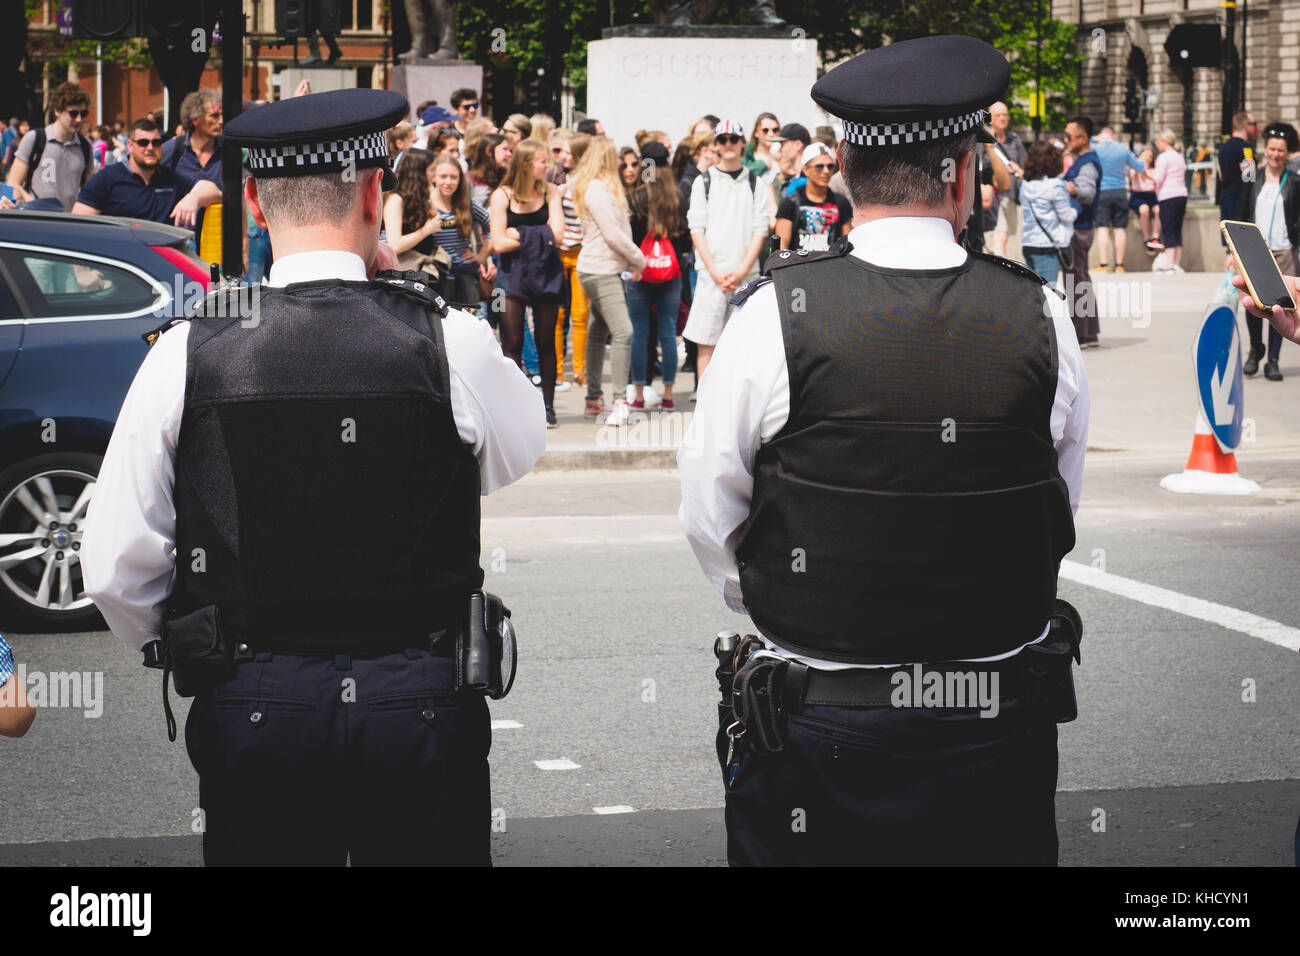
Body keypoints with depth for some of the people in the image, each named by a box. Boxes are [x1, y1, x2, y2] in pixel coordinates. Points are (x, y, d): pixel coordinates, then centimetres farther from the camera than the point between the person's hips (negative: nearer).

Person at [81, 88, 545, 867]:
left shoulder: (188, 355, -7)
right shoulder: (450, 343, -9)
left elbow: (116, 568, -4)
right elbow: (521, 448, 14)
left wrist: (186, 653, 16)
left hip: (250, 711, 1)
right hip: (418, 706, -1)